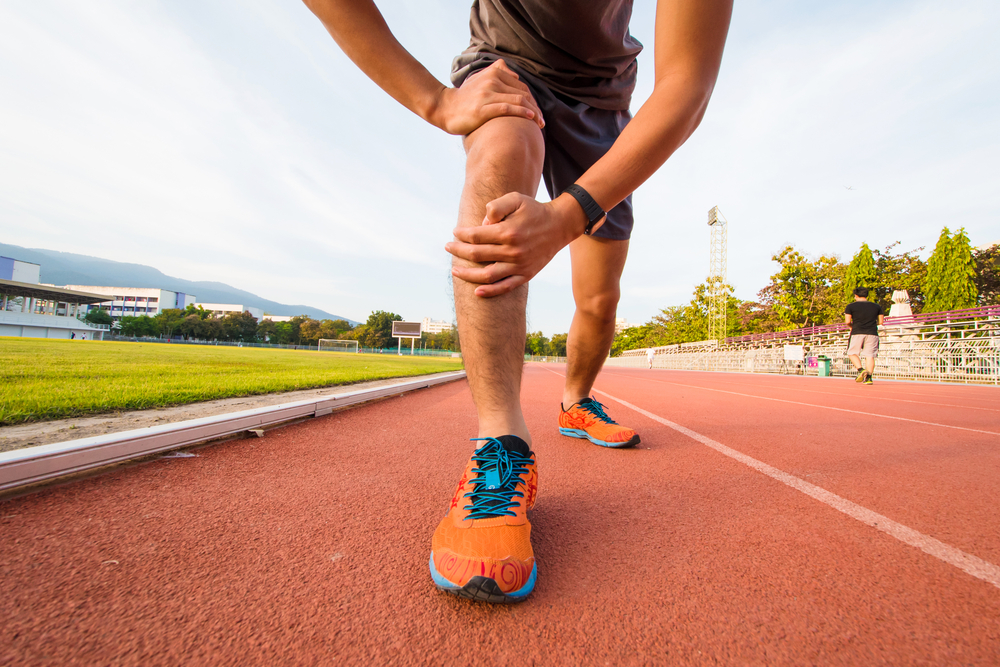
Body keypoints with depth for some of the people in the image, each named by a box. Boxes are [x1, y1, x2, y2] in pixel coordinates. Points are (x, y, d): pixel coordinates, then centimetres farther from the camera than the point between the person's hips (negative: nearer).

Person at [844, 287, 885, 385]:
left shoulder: (851, 306, 1)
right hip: (872, 333, 3)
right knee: (870, 355, 3)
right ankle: (869, 377, -5)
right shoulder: (877, 306, 12)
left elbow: (847, 321, -4)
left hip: (857, 333, -3)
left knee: (852, 353, 10)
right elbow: (881, 322, 11)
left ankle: (861, 370, -12)